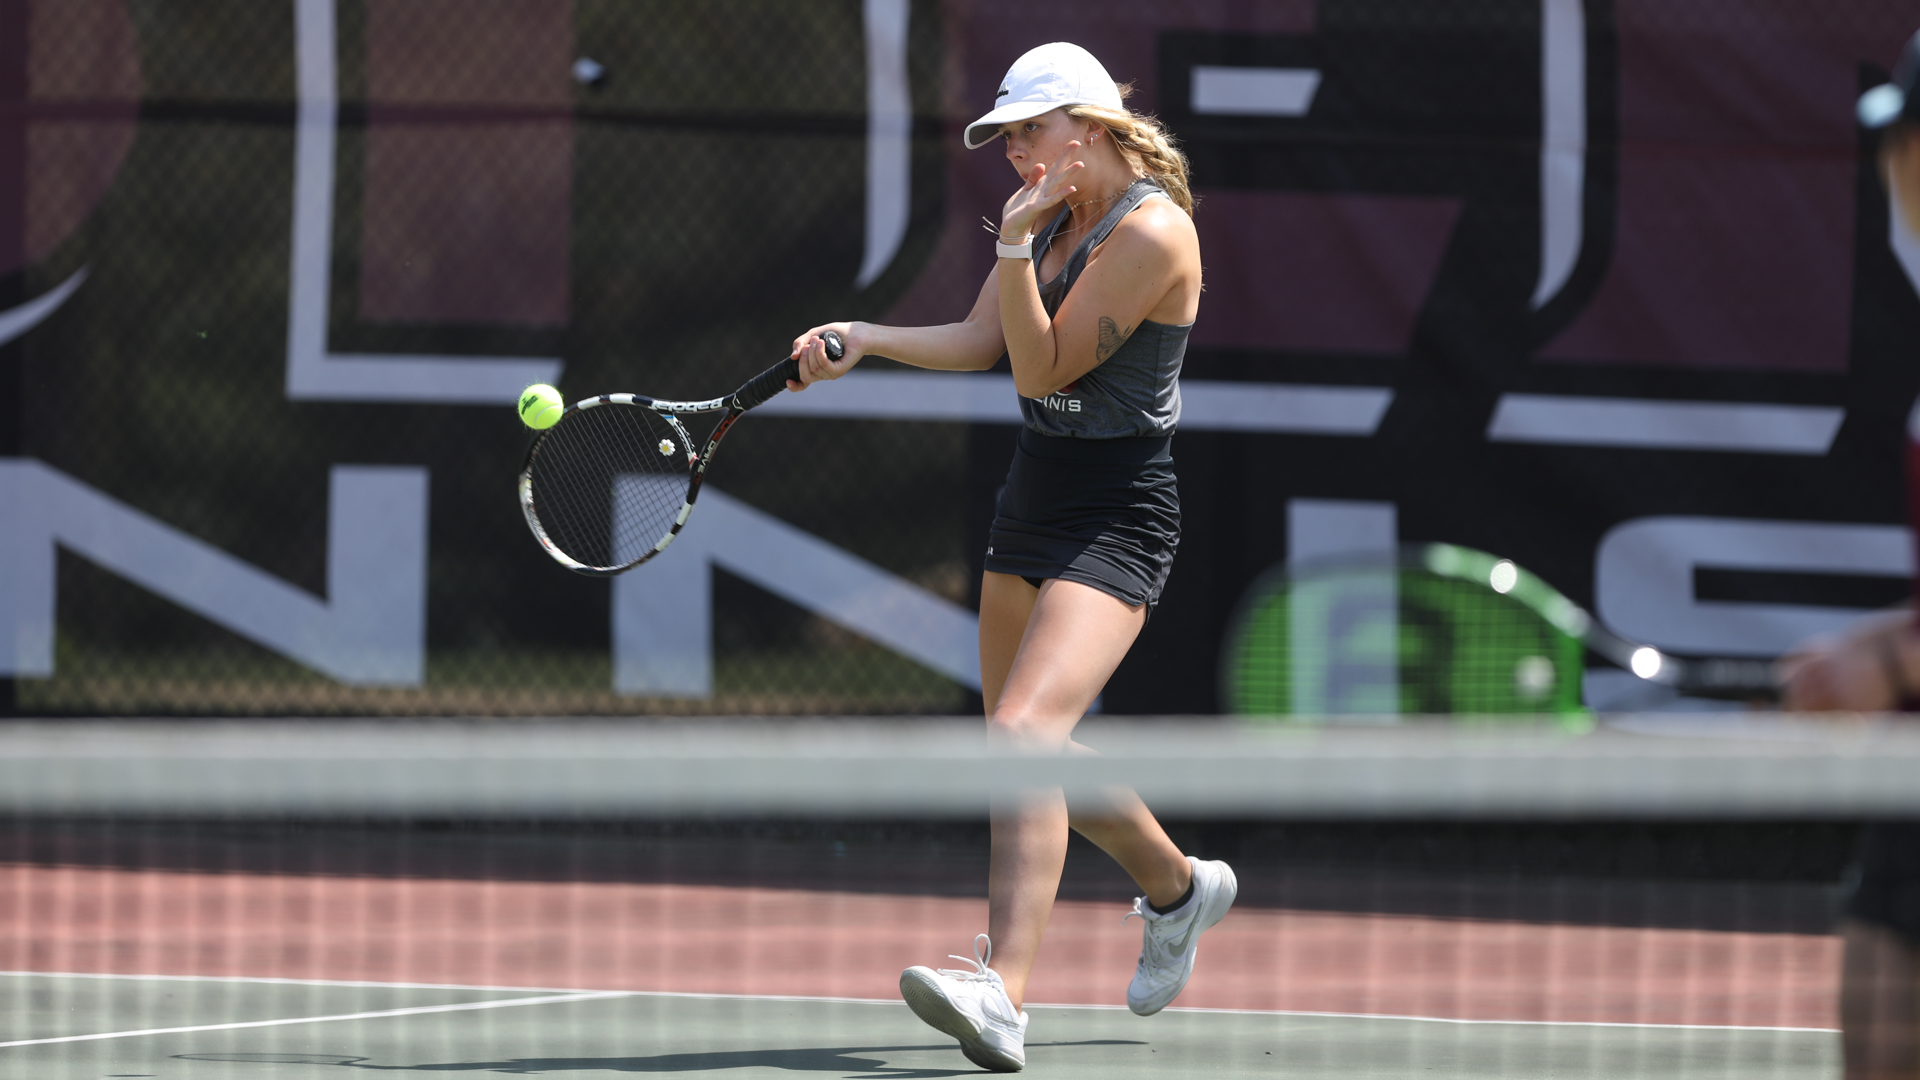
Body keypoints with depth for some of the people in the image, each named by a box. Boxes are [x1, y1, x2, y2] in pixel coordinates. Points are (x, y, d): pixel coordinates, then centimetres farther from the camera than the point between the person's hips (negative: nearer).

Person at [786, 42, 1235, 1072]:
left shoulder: (1151, 233, -18)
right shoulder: (1056, 213, 8)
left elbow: (1041, 370, -18)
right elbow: (979, 342, 6)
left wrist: (1015, 245, -24)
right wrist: (860, 338, -6)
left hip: (1114, 522, -9)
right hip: (1031, 508, 9)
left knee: (1024, 731, -26)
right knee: (1027, 750, 19)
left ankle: (1003, 996, -37)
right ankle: (1179, 889, 43)